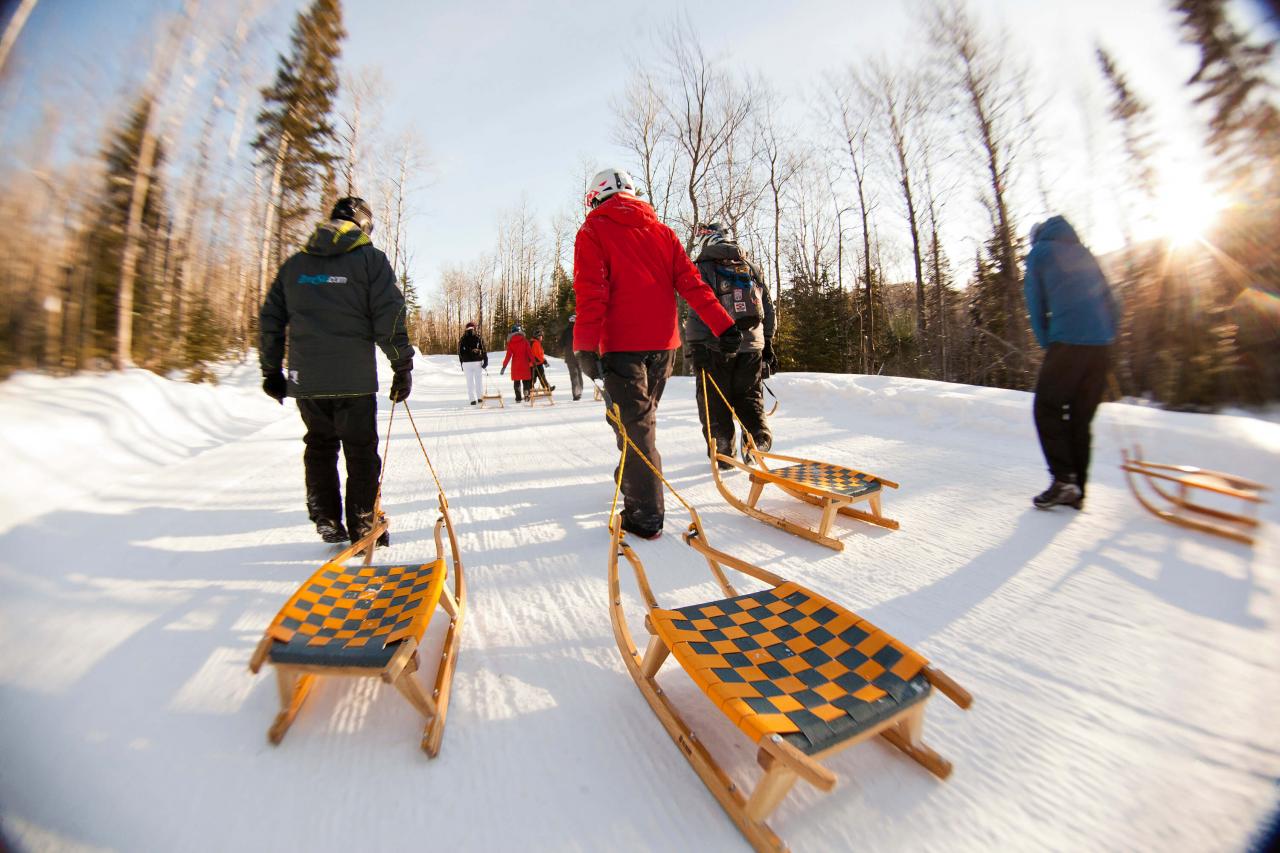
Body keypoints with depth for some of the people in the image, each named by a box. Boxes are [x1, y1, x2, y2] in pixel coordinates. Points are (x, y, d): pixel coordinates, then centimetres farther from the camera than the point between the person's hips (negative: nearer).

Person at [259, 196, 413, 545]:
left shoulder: (294, 263, 16)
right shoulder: (370, 259, 1)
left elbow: (270, 319, 16)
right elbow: (389, 317, -9)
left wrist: (271, 369, 22)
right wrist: (403, 366, -4)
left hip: (305, 379, 4)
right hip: (354, 378, -4)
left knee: (320, 446, 16)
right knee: (361, 450, 4)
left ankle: (326, 521, 17)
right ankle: (363, 526, 6)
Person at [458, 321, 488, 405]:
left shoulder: (462, 339, 5)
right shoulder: (478, 337, 0)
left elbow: (460, 352, 9)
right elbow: (484, 350, -5)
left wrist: (462, 364, 16)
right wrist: (485, 362, -3)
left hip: (466, 362, 1)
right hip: (477, 361, -1)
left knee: (470, 381, 4)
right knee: (479, 379, 10)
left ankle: (473, 399, 2)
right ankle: (480, 397, 12)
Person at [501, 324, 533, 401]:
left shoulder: (510, 343, -2)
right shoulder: (525, 341, -5)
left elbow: (508, 355, -5)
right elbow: (529, 352, -5)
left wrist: (504, 366, 0)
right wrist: (533, 361, 3)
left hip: (515, 365, 1)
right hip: (525, 364, -1)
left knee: (516, 382, 9)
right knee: (526, 380, 10)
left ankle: (518, 398, 6)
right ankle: (526, 394, -3)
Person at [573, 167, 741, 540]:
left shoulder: (593, 231, 2)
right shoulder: (660, 230, 16)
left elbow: (591, 292, -13)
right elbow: (690, 282, 6)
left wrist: (586, 346, -20)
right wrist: (723, 325, 0)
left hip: (622, 344, -5)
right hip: (663, 342, 6)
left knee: (634, 424, -2)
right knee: (643, 418, 19)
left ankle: (645, 515, -1)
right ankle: (634, 484, 36)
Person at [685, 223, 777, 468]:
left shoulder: (703, 269, -1)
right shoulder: (751, 268, 16)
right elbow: (768, 309, 16)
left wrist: (694, 347, -16)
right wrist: (768, 344, 21)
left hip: (716, 347, -4)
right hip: (752, 346, 5)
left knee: (715, 402, 6)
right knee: (750, 397, 17)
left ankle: (723, 451, 8)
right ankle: (759, 436, -2)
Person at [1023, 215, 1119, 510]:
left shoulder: (1039, 253, 9)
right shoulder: (1084, 253, 23)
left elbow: (1036, 306, 4)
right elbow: (1111, 304, 20)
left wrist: (1047, 344, 10)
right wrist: (1106, 339, 21)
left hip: (1067, 342, -6)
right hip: (1101, 345, 6)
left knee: (1047, 409, 1)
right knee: (1081, 418, 8)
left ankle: (1063, 479, -11)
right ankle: (1076, 490, 10)